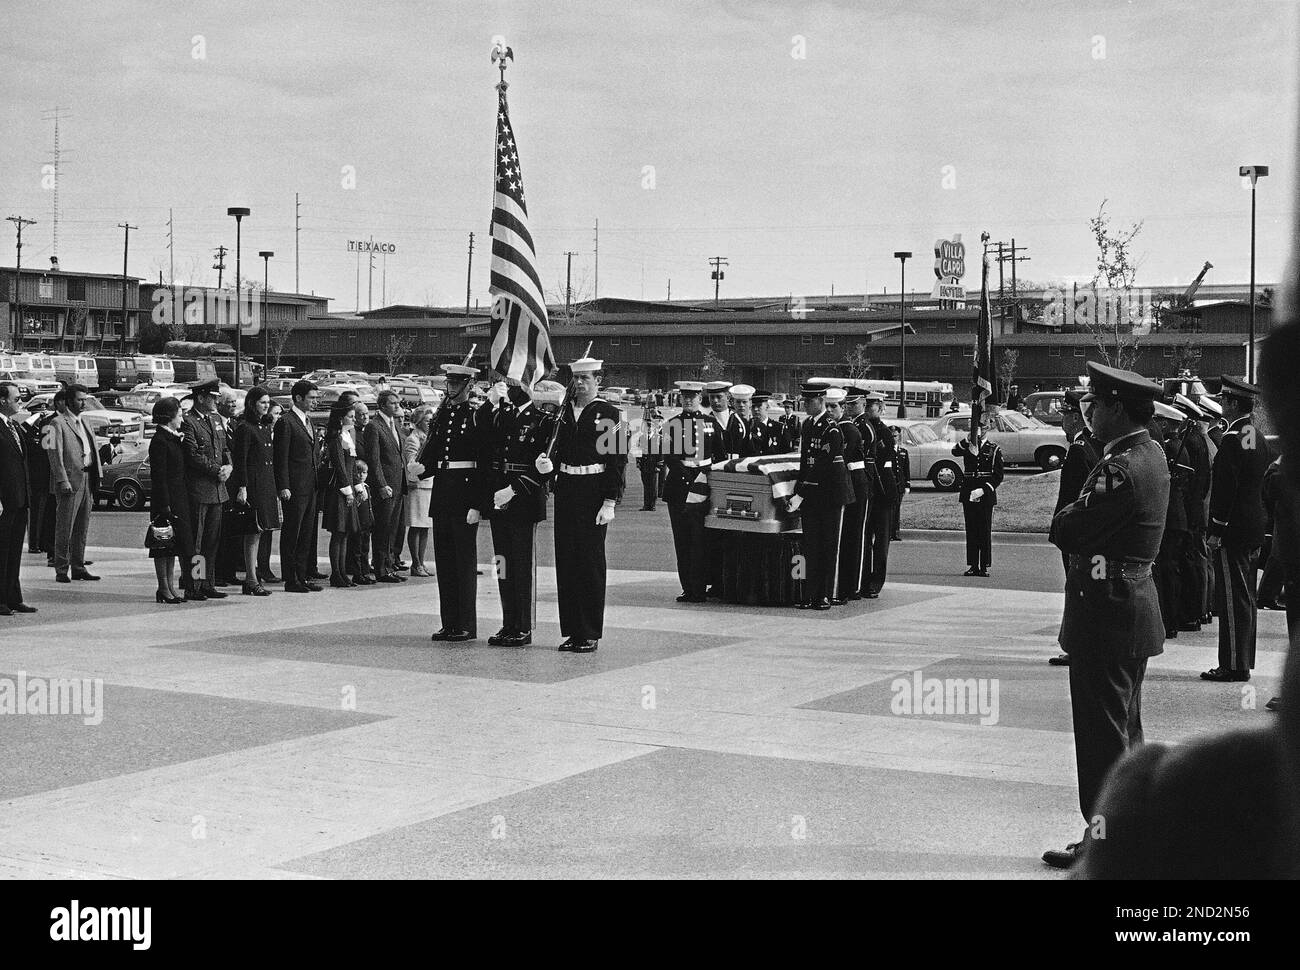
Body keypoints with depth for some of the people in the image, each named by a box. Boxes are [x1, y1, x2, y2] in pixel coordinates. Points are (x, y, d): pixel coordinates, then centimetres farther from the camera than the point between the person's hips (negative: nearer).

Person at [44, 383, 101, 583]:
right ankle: (61, 570, 1)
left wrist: (94, 482, 14)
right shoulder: (58, 424, -6)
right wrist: (63, 481, -19)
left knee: (82, 529, 10)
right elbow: (55, 454, -12)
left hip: (86, 481, 7)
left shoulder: (82, 424, 19)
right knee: (65, 529, -4)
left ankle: (78, 567, 16)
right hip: (69, 482, -7)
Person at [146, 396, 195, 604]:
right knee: (165, 544, -4)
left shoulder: (175, 439, 15)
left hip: (179, 499, 9)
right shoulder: (159, 441, -13)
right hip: (167, 499, -9)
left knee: (174, 543, 10)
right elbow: (159, 476, -17)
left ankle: (170, 587, 13)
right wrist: (165, 505, -20)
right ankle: (164, 589, 1)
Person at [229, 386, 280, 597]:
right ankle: (251, 581, -3)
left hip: (266, 485, 8)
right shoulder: (244, 427, -10)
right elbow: (240, 460, -14)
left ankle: (251, 578, 15)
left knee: (257, 532, 10)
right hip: (252, 483, -8)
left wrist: (275, 487, 16)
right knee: (253, 533, -6)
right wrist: (242, 488, -19)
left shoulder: (265, 427, 15)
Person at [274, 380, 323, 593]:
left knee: (306, 534, 11)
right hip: (294, 487, -9)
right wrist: (283, 487, -18)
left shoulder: (309, 422, 17)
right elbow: (281, 458, -14)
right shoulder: (286, 423, -10)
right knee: (291, 534, -2)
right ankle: (290, 580, 2)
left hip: (310, 487, 9)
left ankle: (301, 577, 17)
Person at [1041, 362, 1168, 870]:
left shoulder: (1121, 469, -22)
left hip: (1106, 610, -10)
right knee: (1125, 728, 19)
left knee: (1102, 730, -2)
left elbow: (1065, 532, -21)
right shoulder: (1151, 454, 9)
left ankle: (1104, 838, 4)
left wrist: (1068, 516, -1)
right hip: (1136, 604, 10)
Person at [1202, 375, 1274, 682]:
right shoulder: (1259, 438, 12)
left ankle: (1234, 665, -4)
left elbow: (1225, 488, -19)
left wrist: (1216, 531, -15)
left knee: (1233, 601, -6)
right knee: (1245, 598, 14)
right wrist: (1258, 530, 21)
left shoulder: (1232, 439, -16)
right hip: (1254, 529, 9)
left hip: (1233, 530, -9)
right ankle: (1244, 661, 21)